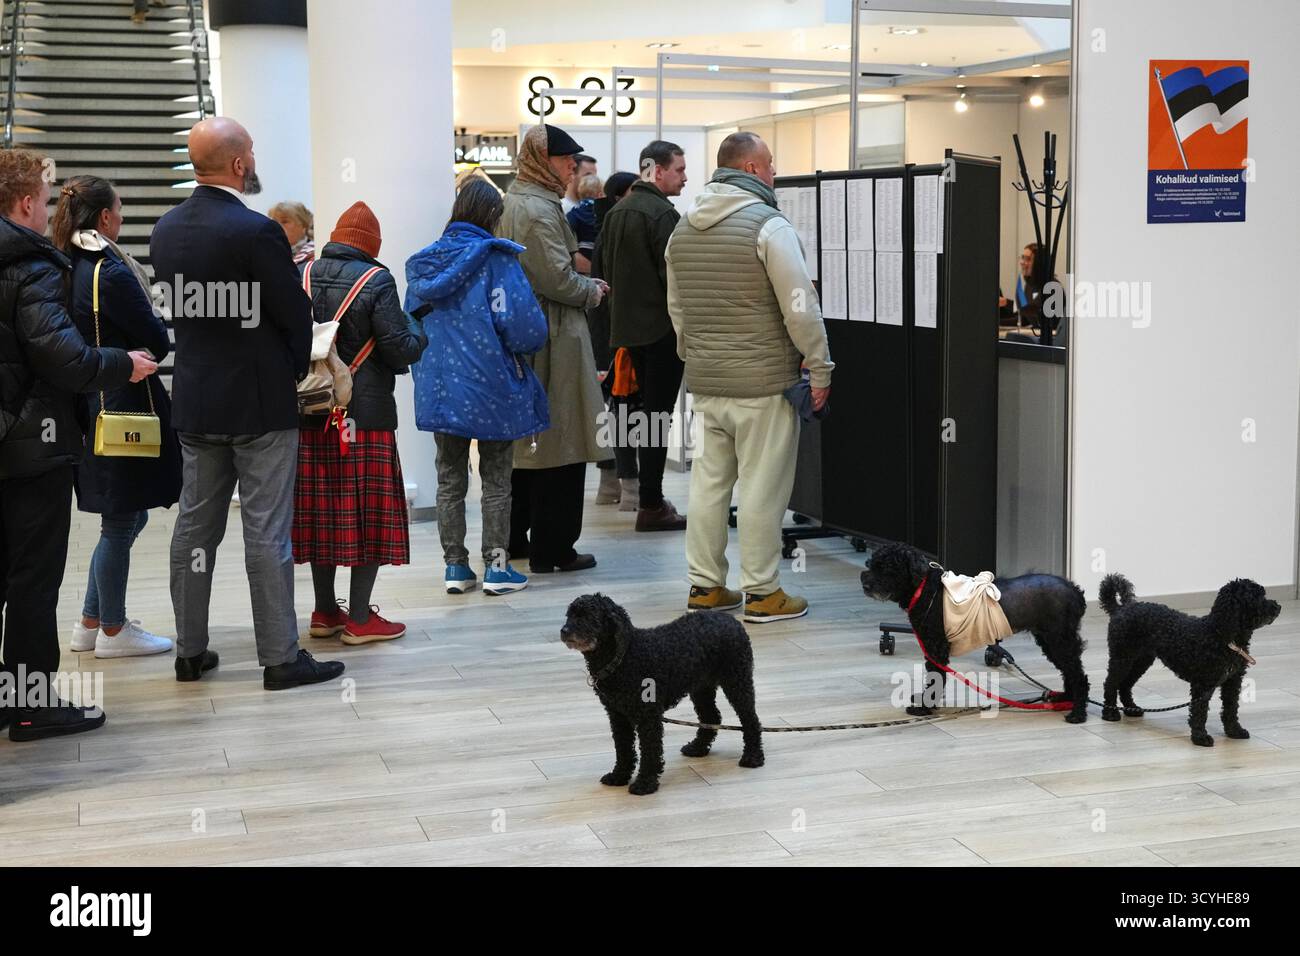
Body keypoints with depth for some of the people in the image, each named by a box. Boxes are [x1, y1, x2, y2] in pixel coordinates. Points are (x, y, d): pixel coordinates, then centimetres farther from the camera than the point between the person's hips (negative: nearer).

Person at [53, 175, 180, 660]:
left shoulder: (66, 269, 8)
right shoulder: (111, 272, -18)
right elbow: (156, 340, -14)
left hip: (89, 404, 9)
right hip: (123, 407, -9)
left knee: (125, 517, 18)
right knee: (121, 521, 2)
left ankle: (91, 620, 24)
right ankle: (113, 630, 12)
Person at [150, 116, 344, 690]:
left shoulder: (166, 230, 4)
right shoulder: (256, 232, -18)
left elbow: (179, 308, 10)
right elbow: (295, 316, -12)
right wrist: (297, 369, 5)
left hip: (194, 400, 7)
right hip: (260, 402, -7)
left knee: (196, 525, 13)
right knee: (267, 532, -1)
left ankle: (190, 651, 21)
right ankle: (281, 658, 5)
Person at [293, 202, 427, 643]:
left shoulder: (300, 277, 3)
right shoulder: (376, 280, -10)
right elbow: (399, 349, -12)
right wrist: (416, 333, 8)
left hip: (310, 412, 5)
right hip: (366, 412, -5)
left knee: (322, 509, 13)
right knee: (367, 513, 2)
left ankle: (325, 613, 21)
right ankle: (359, 618, 5)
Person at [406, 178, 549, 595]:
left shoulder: (424, 263, 5)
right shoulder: (495, 259, -12)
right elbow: (522, 324, -17)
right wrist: (526, 346, 3)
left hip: (438, 387, 5)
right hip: (490, 387, -4)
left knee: (449, 479, 14)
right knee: (496, 480, 8)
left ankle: (455, 566, 16)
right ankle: (497, 567, 10)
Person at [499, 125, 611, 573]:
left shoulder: (509, 203, 14)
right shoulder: (539, 209, -17)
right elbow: (558, 278, -22)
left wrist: (585, 284, 16)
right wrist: (592, 291, -4)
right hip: (552, 339, -10)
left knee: (522, 437, 16)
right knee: (559, 443, -3)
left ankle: (514, 536, 25)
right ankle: (551, 548, 2)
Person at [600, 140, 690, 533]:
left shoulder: (617, 211, 12)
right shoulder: (662, 213, -15)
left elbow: (607, 266, 18)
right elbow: (673, 274, -20)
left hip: (627, 324, 9)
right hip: (661, 327, -9)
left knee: (648, 408, 17)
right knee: (658, 413, -4)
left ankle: (649, 494, 22)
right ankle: (651, 505, -1)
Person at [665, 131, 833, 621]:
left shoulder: (683, 228, 11)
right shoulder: (769, 225, -12)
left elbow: (676, 307, 19)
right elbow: (801, 308, -14)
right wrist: (820, 370, -6)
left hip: (704, 380, 7)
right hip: (762, 380, -7)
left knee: (707, 482, 12)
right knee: (762, 488, 0)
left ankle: (705, 586, 18)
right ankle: (762, 593, 5)